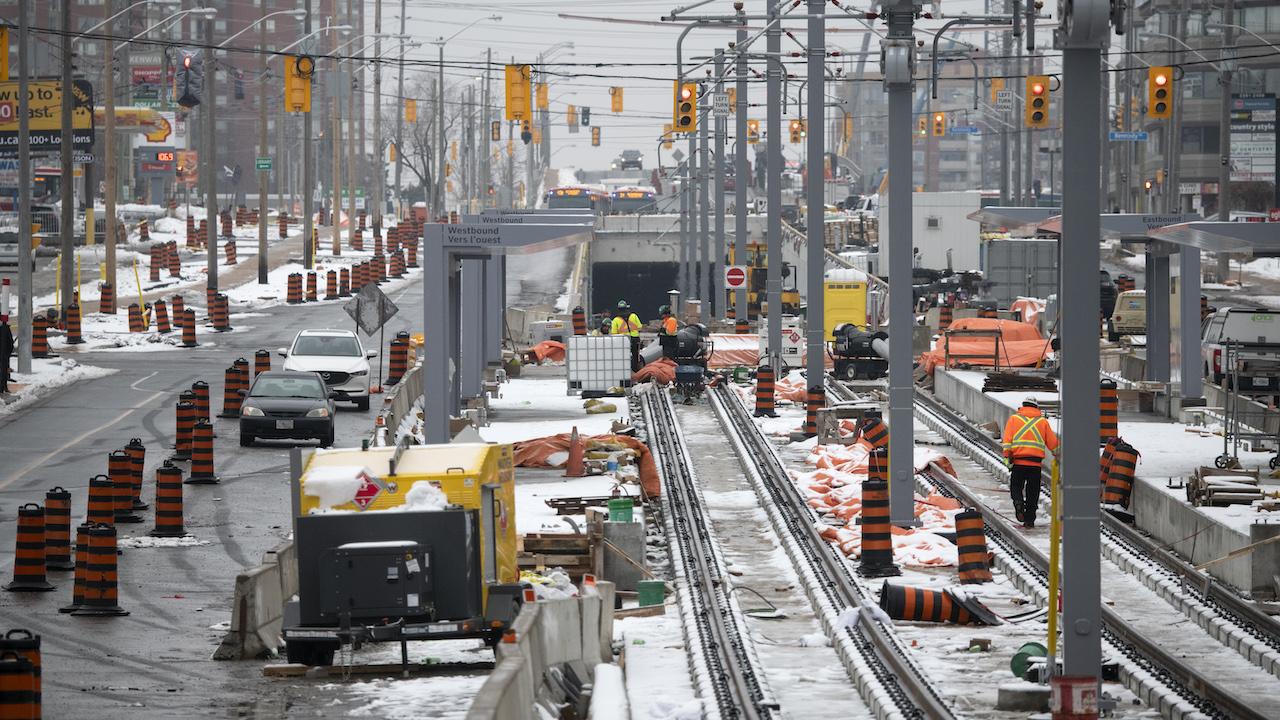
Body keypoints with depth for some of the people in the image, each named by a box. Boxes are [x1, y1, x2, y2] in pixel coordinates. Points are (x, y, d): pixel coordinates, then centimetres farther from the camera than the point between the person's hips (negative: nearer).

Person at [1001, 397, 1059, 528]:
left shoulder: (1014, 419, 8)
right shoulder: (1042, 421, 10)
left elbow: (1007, 440, -3)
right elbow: (1053, 443, 13)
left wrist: (1007, 458, -6)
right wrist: (1058, 456, 29)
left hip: (1018, 460, -1)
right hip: (1036, 462, 1)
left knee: (1016, 486, 11)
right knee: (1032, 492, 8)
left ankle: (1018, 502, -20)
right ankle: (1029, 520, 8)